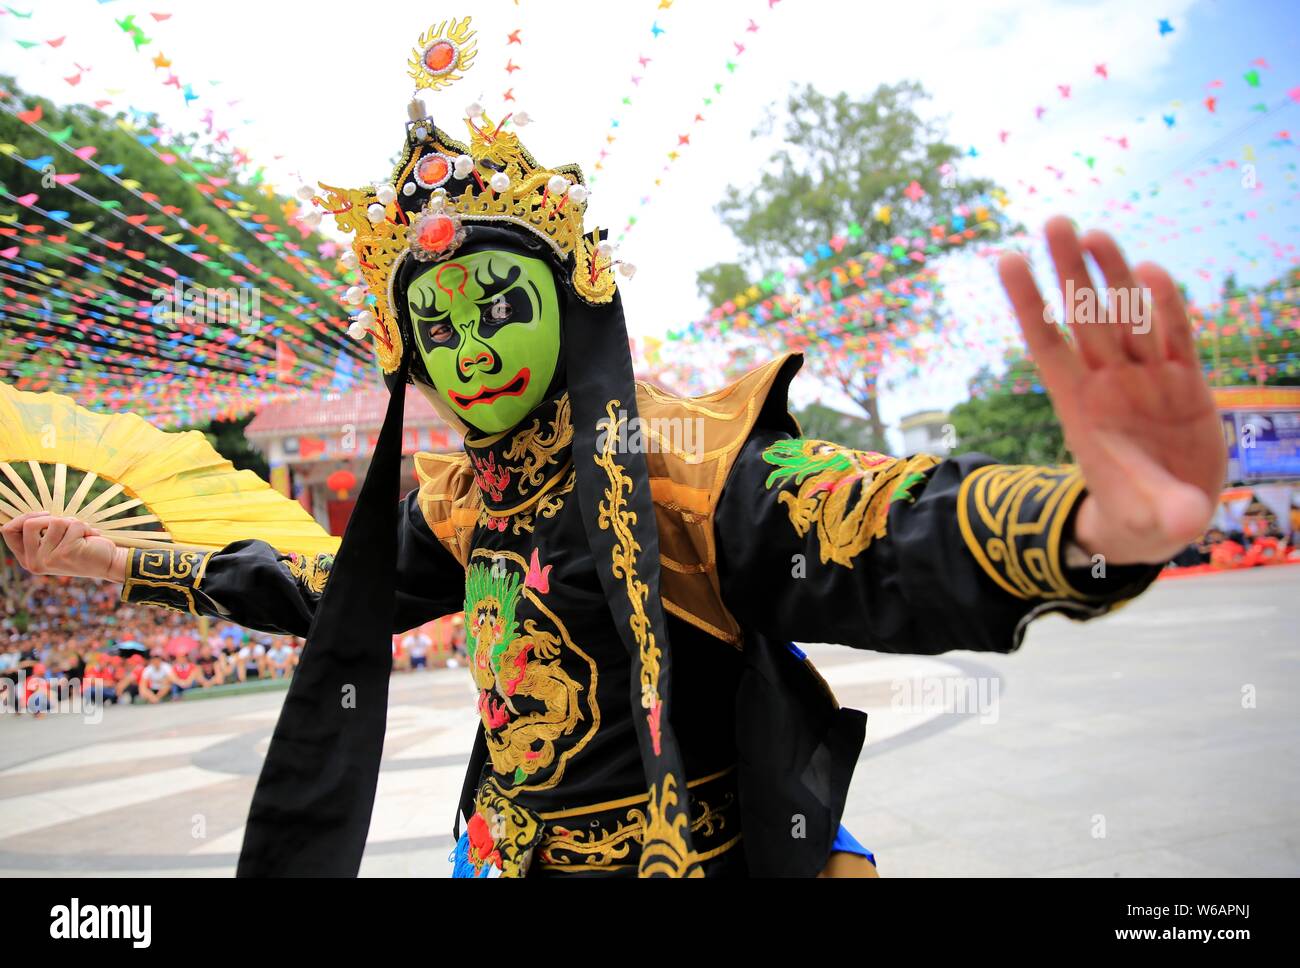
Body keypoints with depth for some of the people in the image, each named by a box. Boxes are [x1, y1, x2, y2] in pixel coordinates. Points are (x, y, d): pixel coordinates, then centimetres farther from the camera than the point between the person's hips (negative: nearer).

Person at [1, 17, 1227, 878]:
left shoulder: (673, 462, -22)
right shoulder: (457, 497, 0)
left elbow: (869, 533, -39)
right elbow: (326, 588, 16)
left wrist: (1100, 520, -61)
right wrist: (120, 561, 22)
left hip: (693, 854, -6)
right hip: (511, 849, 7)